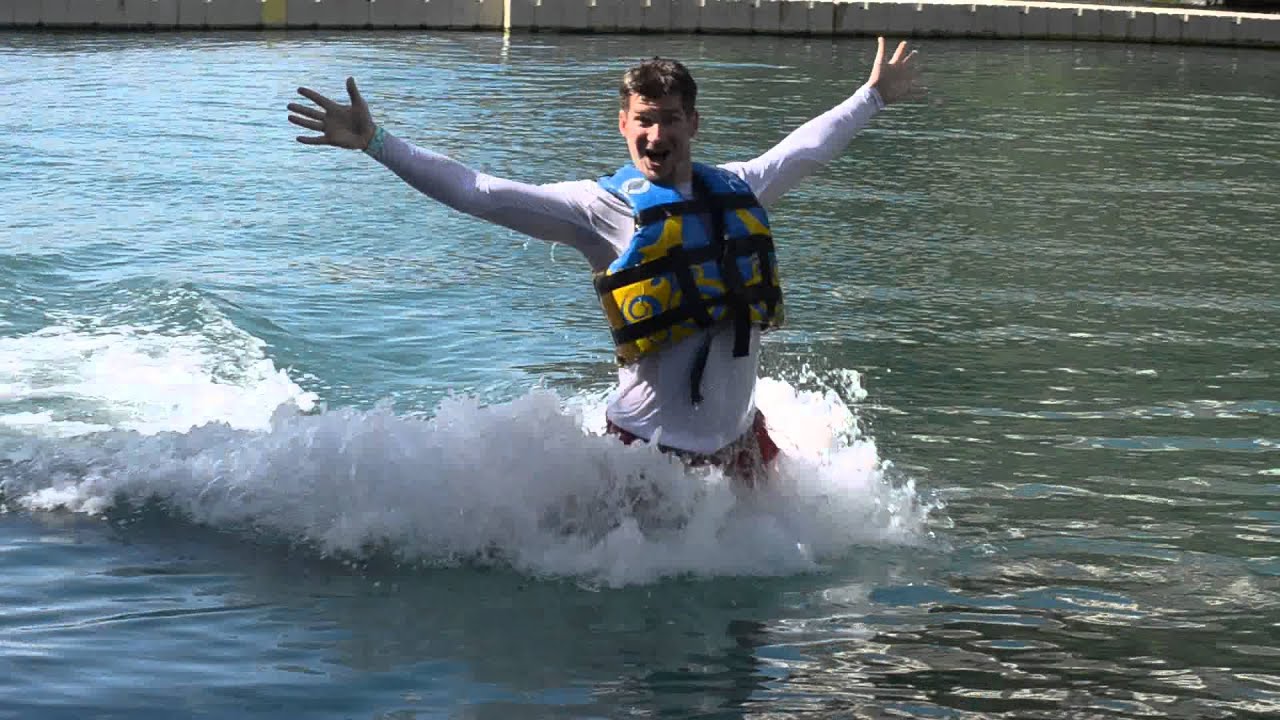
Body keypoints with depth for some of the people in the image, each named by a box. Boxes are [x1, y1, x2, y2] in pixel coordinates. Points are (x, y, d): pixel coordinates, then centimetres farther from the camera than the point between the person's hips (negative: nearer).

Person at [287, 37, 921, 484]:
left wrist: (873, 97, 38)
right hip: (653, 448, -6)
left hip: (739, 439, 6)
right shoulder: (601, 208, -10)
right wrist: (375, 144, -23)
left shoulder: (735, 190, 6)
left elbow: (803, 150, 26)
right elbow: (479, 193, -15)